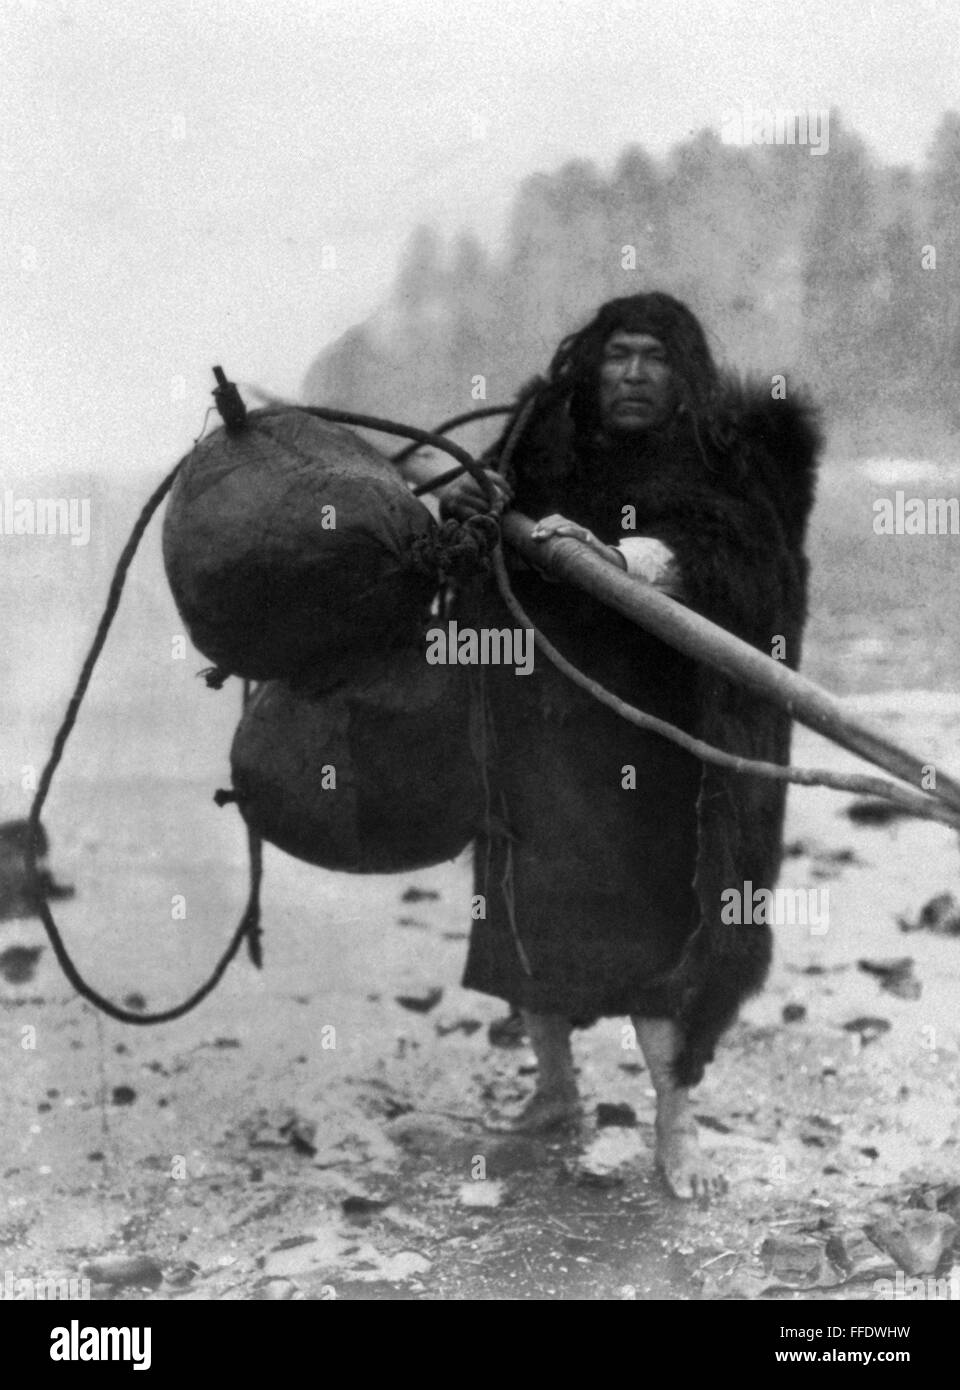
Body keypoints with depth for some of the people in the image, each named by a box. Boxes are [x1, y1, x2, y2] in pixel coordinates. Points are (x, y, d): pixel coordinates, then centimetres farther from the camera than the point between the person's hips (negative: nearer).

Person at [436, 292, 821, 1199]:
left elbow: (690, 561, -22)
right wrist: (459, 509, -11)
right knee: (525, 910, 10)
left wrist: (602, 554, -39)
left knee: (648, 917, -5)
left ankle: (675, 1127, 8)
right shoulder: (544, 450, 5)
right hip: (538, 726, 4)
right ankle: (554, 1089, 30)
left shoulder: (719, 466, -4)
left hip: (647, 733, -4)